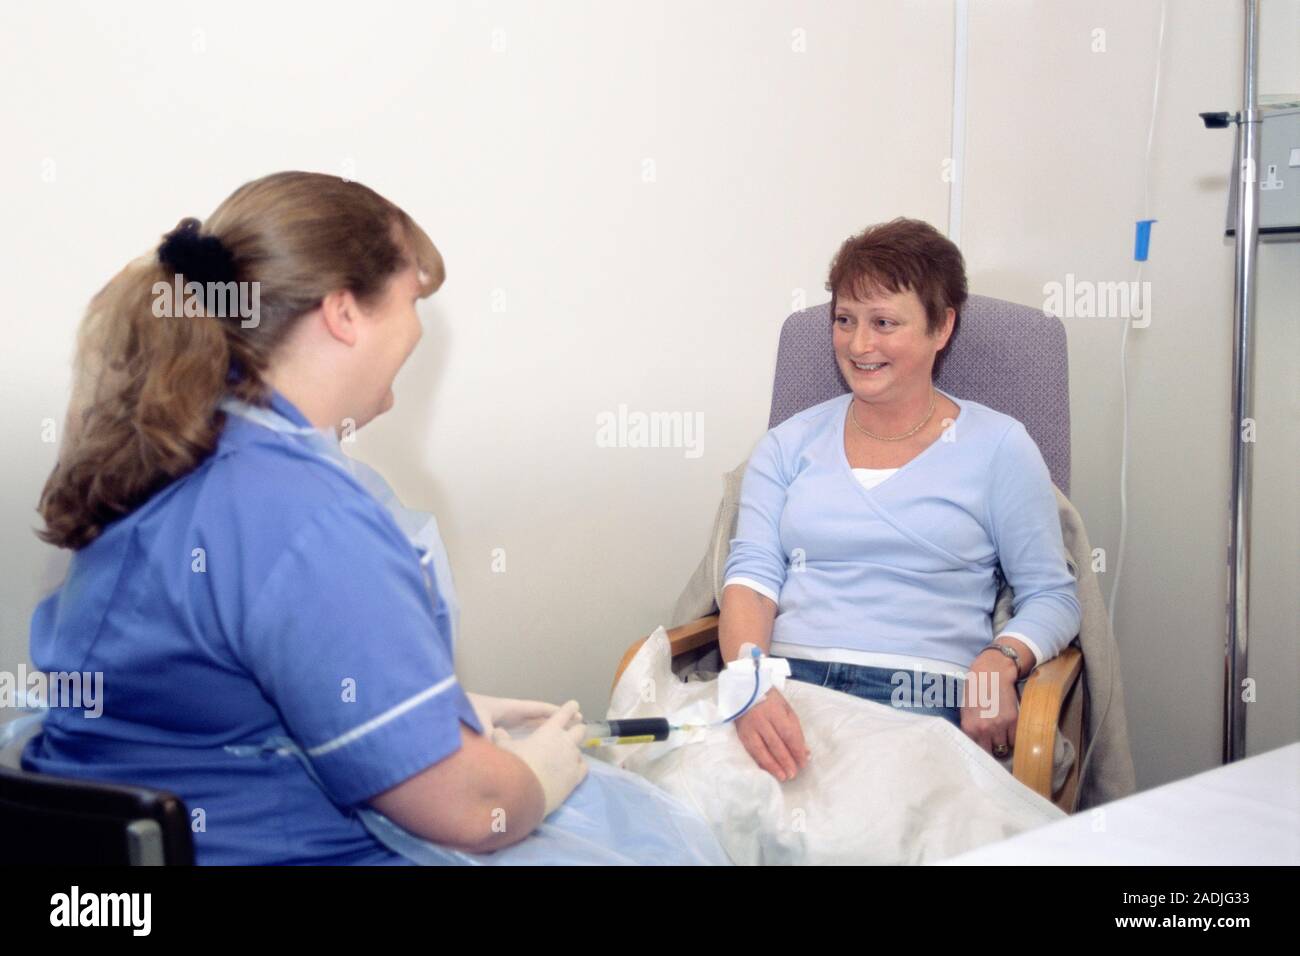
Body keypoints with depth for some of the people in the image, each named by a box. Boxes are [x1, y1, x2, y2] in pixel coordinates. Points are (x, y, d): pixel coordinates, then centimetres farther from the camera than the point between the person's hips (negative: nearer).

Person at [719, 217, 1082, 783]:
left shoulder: (997, 445, 11)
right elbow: (752, 574, 5)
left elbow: (1051, 597, 10)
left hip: (922, 697, -2)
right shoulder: (791, 444, 17)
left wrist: (998, 663, -14)